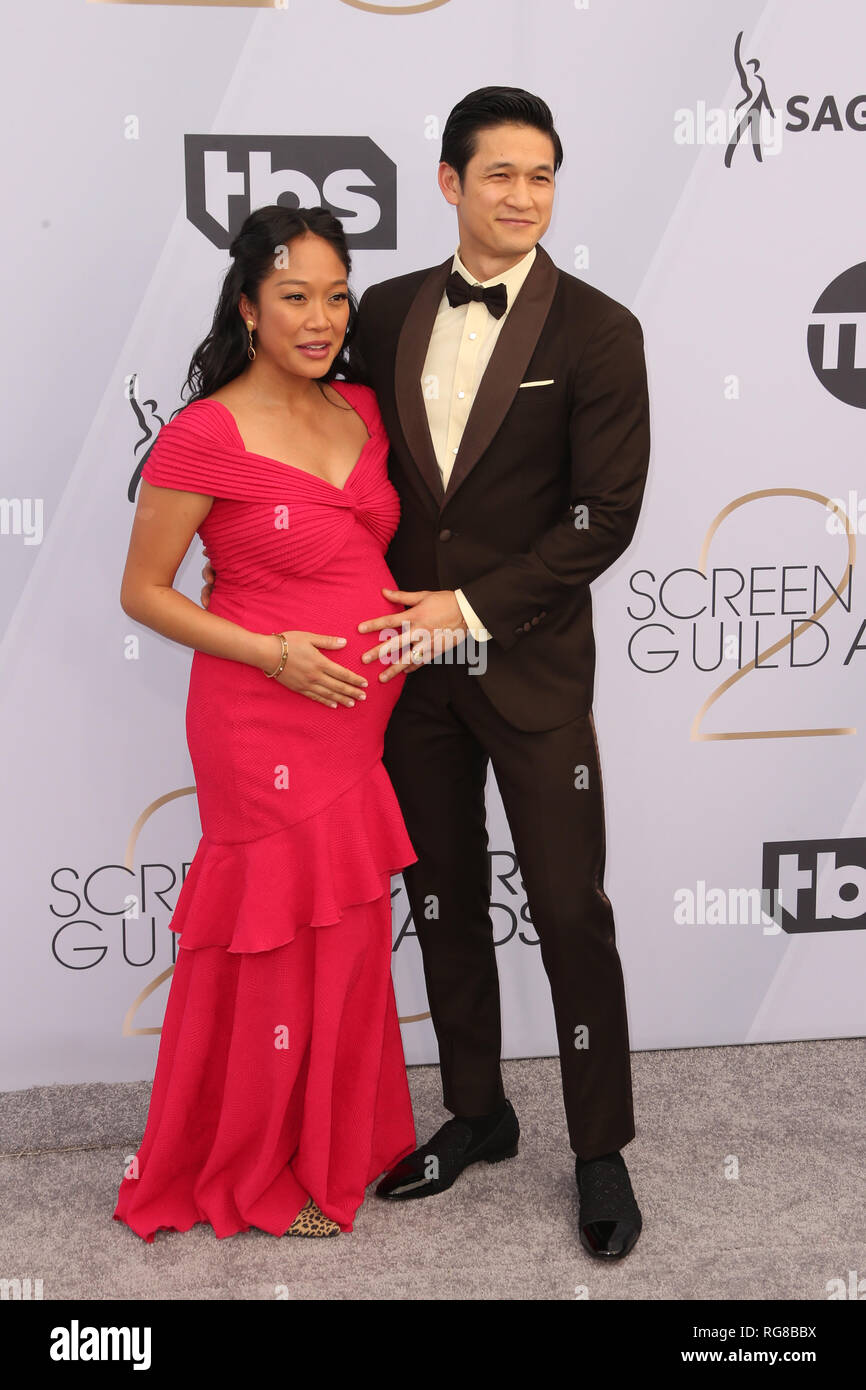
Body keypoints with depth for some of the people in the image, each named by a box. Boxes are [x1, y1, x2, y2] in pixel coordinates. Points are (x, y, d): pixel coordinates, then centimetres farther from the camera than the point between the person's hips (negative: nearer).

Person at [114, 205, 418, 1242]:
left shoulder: (362, 412, 7)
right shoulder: (203, 438, -14)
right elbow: (143, 592, -9)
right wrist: (274, 652, -17)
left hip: (359, 719, 7)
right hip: (268, 726, -7)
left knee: (350, 935, 17)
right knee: (283, 940, 6)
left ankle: (342, 1137, 38)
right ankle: (261, 1173, 27)